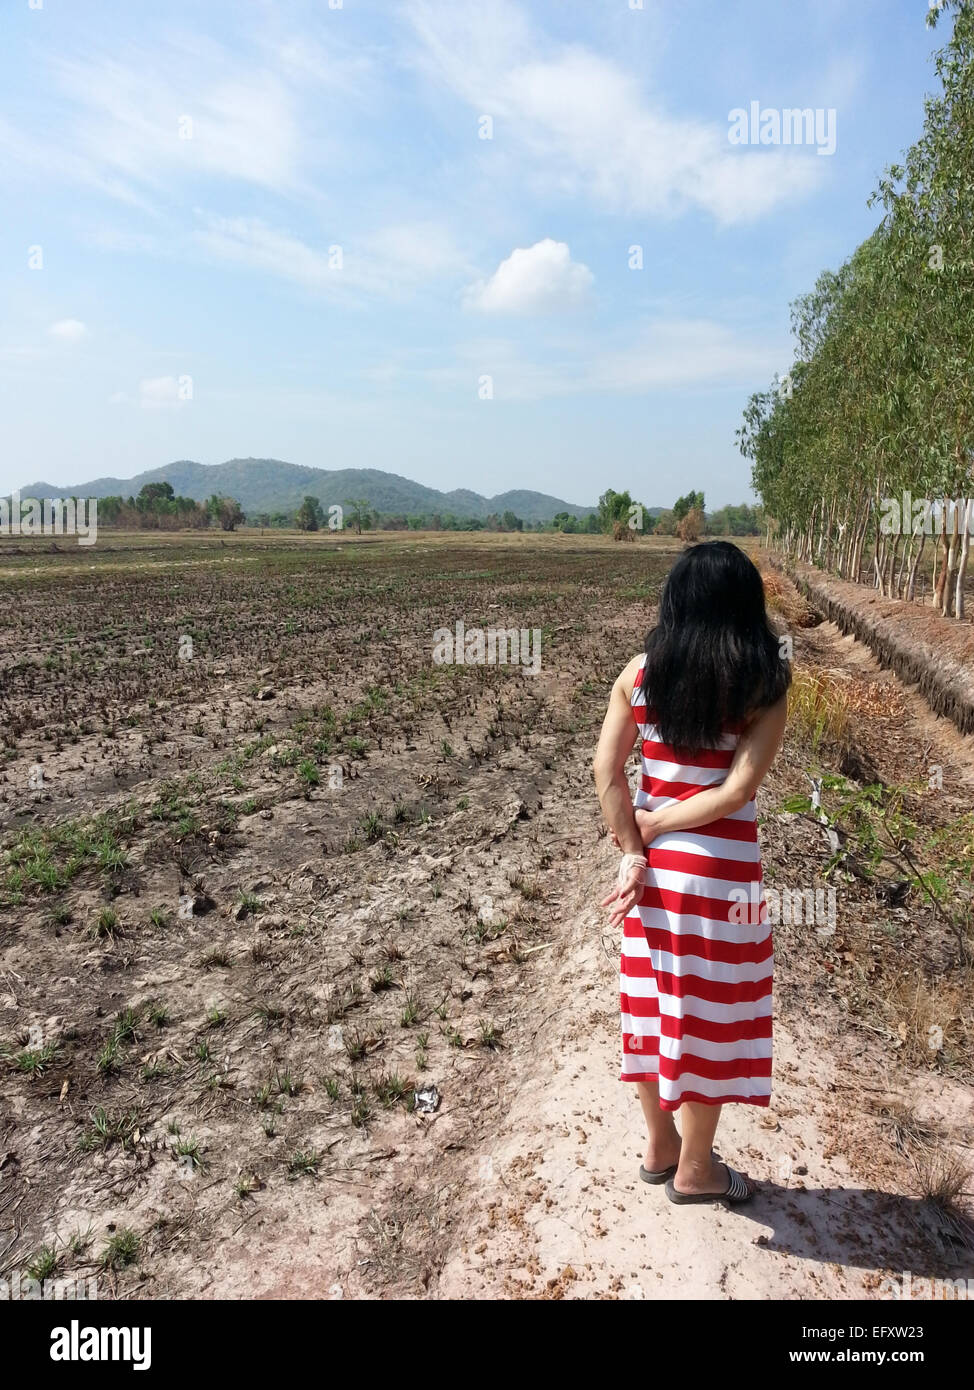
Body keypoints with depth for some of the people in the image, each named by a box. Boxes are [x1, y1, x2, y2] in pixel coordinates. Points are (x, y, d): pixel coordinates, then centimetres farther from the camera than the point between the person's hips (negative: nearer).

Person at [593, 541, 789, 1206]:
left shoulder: (641, 672, -4)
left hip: (654, 864, 4)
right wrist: (651, 824, -11)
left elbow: (607, 772, -8)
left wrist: (634, 849, -5)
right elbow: (737, 791, -18)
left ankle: (660, 1148, 39)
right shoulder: (766, 683, -11)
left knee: (654, 1005, 19)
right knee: (711, 1017, 14)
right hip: (721, 870, -3)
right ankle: (696, 1170, 32)